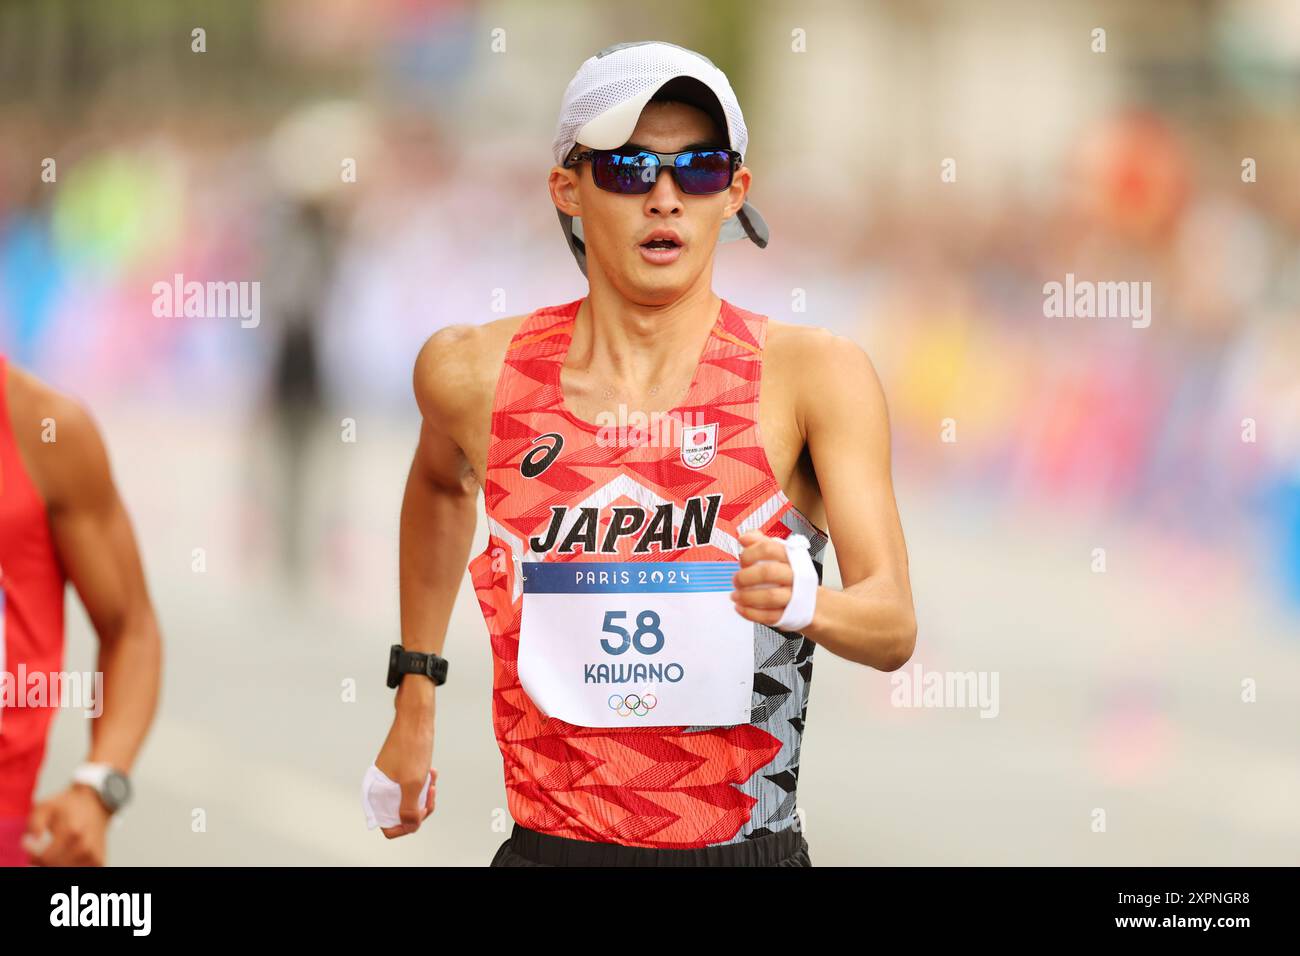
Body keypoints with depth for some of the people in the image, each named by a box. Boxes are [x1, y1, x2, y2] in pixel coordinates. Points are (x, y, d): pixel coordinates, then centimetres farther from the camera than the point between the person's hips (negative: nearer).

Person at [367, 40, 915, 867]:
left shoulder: (815, 374, -7)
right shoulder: (475, 373, 0)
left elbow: (894, 628, -15)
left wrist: (800, 602, -35)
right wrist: (415, 700, 23)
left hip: (746, 847, -2)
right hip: (549, 847, 2)